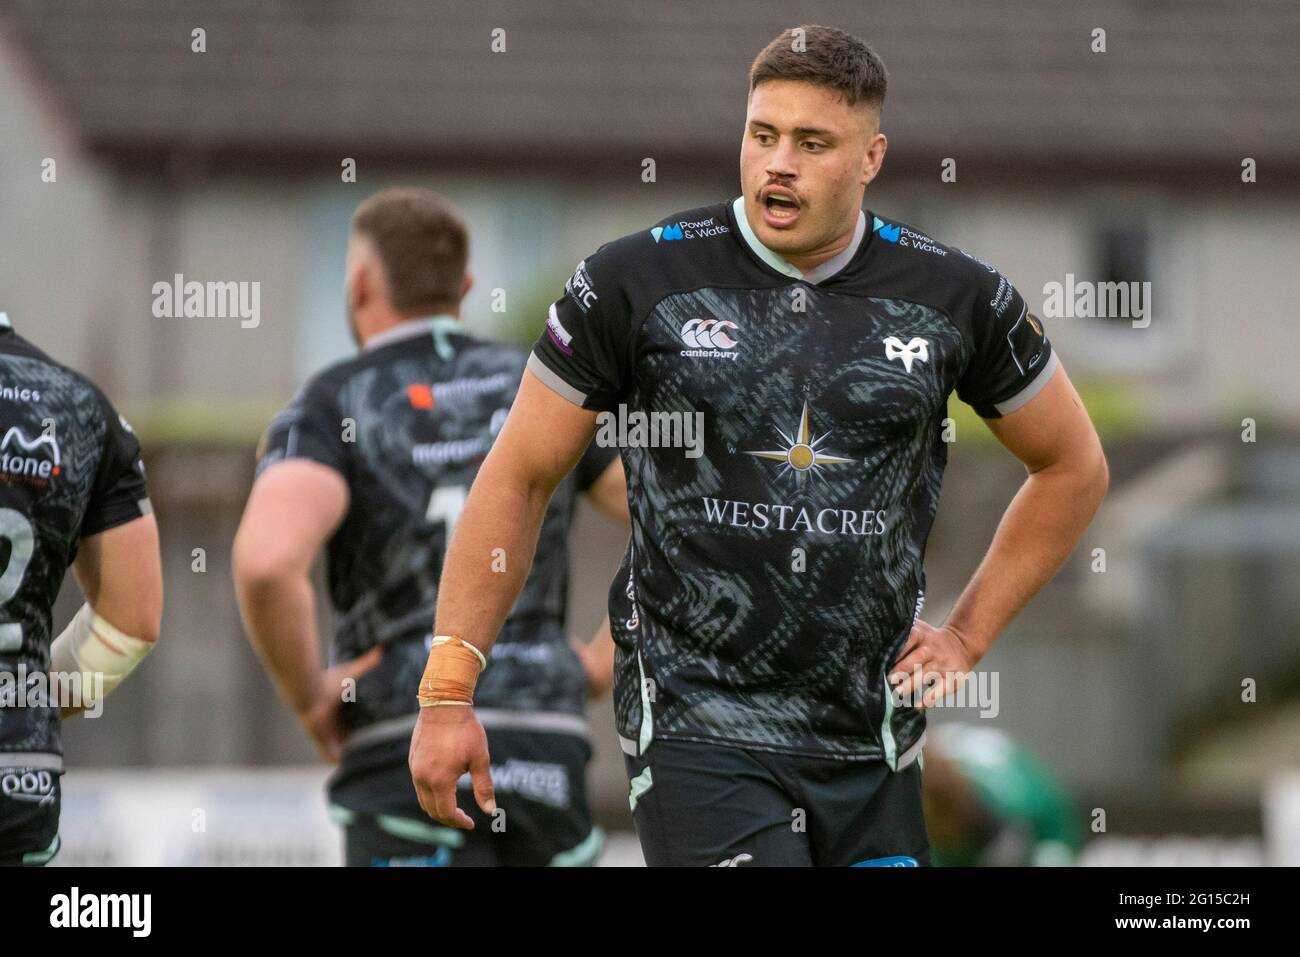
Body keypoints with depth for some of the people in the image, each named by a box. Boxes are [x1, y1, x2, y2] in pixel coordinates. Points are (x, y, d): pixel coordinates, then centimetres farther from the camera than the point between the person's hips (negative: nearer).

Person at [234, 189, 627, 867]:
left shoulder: (329, 410, -1)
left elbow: (264, 562, -23)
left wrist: (307, 696, -4)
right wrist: (603, 664, 13)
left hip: (412, 764, -4)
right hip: (541, 756, 5)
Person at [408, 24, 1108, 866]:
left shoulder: (955, 295, 2)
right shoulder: (637, 281, -4)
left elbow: (1075, 468, 18)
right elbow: (519, 479, 3)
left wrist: (969, 635, 10)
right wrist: (448, 691, -1)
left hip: (874, 741, 3)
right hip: (695, 726, -3)